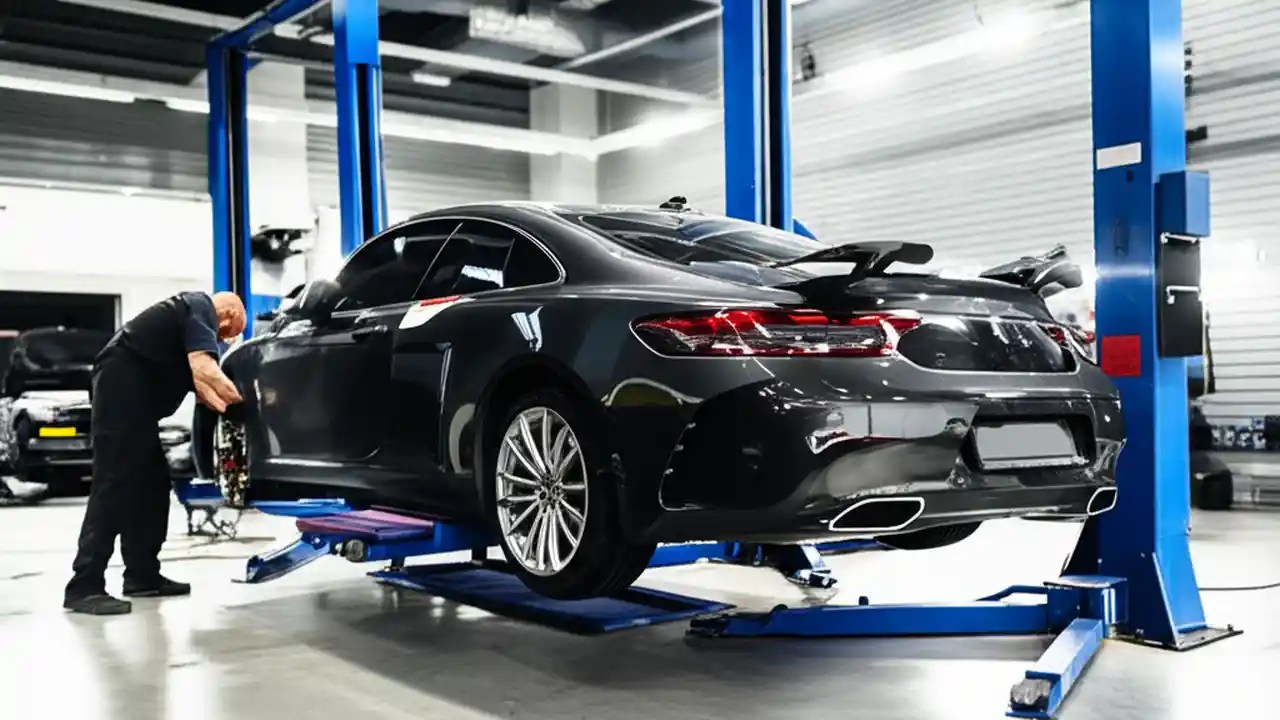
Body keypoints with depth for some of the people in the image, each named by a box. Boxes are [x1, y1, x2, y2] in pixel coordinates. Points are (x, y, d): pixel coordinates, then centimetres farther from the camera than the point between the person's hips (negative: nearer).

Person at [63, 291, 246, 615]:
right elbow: (204, 369, -20)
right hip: (123, 385, -11)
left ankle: (143, 575, 14)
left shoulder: (192, 313, 25)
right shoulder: (201, 307, -5)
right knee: (114, 484, -14)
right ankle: (84, 587, -16)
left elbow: (198, 380, 25)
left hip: (134, 392, 11)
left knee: (150, 483, 11)